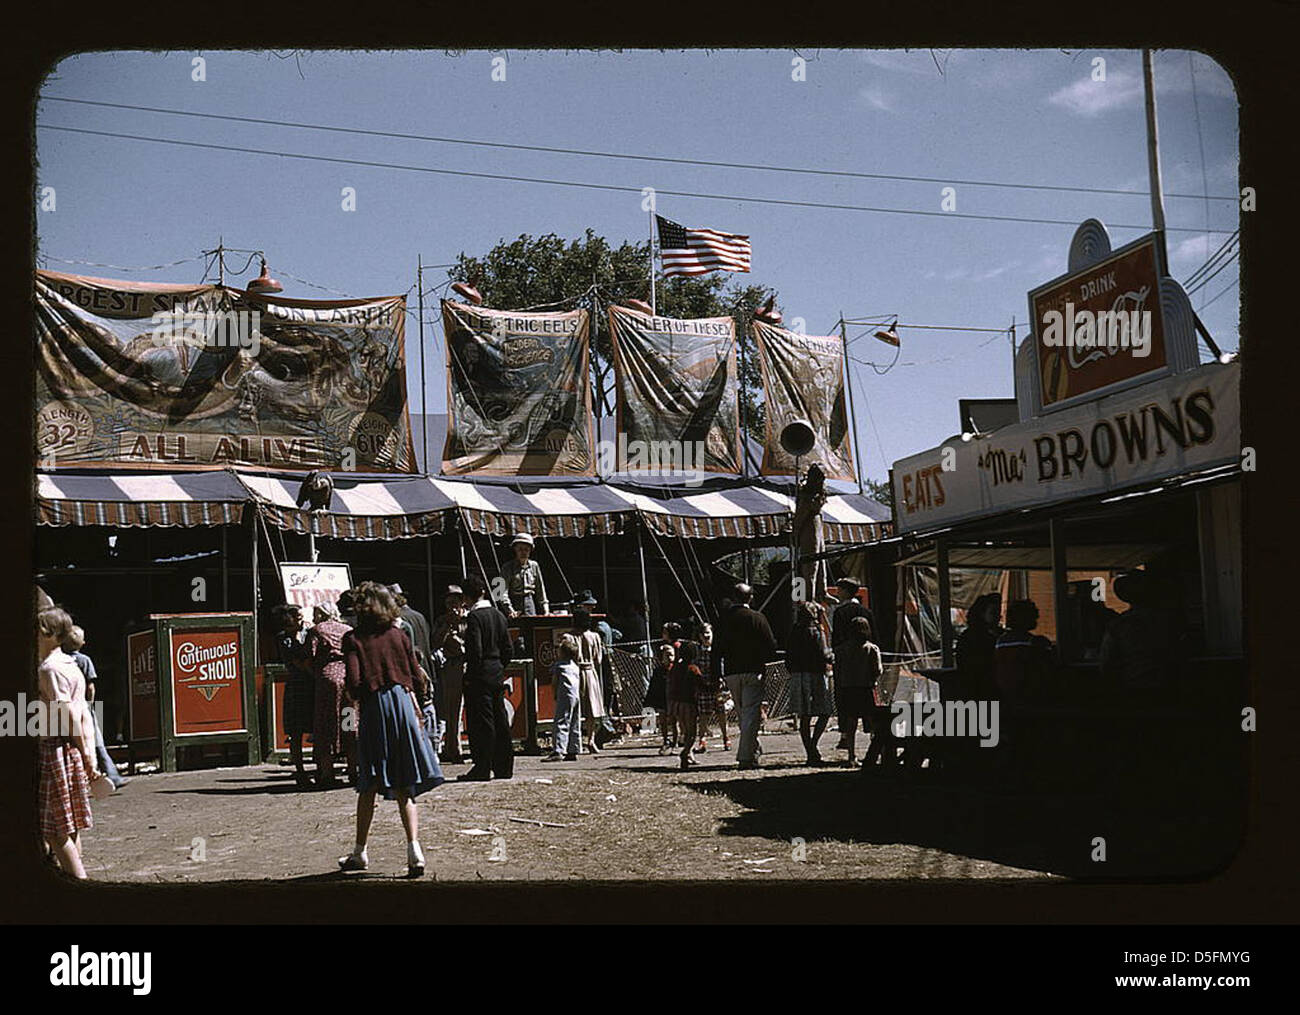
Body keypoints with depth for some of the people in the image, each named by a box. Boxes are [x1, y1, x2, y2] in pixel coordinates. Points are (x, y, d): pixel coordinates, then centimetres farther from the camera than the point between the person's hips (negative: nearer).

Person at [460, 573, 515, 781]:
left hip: (480, 676, -8)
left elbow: (475, 651, -19)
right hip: (498, 674, 8)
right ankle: (504, 767, 14)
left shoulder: (473, 617, -13)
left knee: (482, 723, -4)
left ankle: (482, 768, -2)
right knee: (500, 720, 10)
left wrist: (469, 676, -10)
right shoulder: (498, 614, 10)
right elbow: (507, 648, 12)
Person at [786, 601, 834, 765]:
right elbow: (822, 655, -14)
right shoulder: (815, 631, -8)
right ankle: (813, 745, -11)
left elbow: (788, 658, 13)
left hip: (797, 676, 6)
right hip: (814, 676, -6)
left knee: (804, 717, 7)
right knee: (824, 713, 3)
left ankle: (809, 752, 9)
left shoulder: (793, 632, 10)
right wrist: (833, 657, 5)